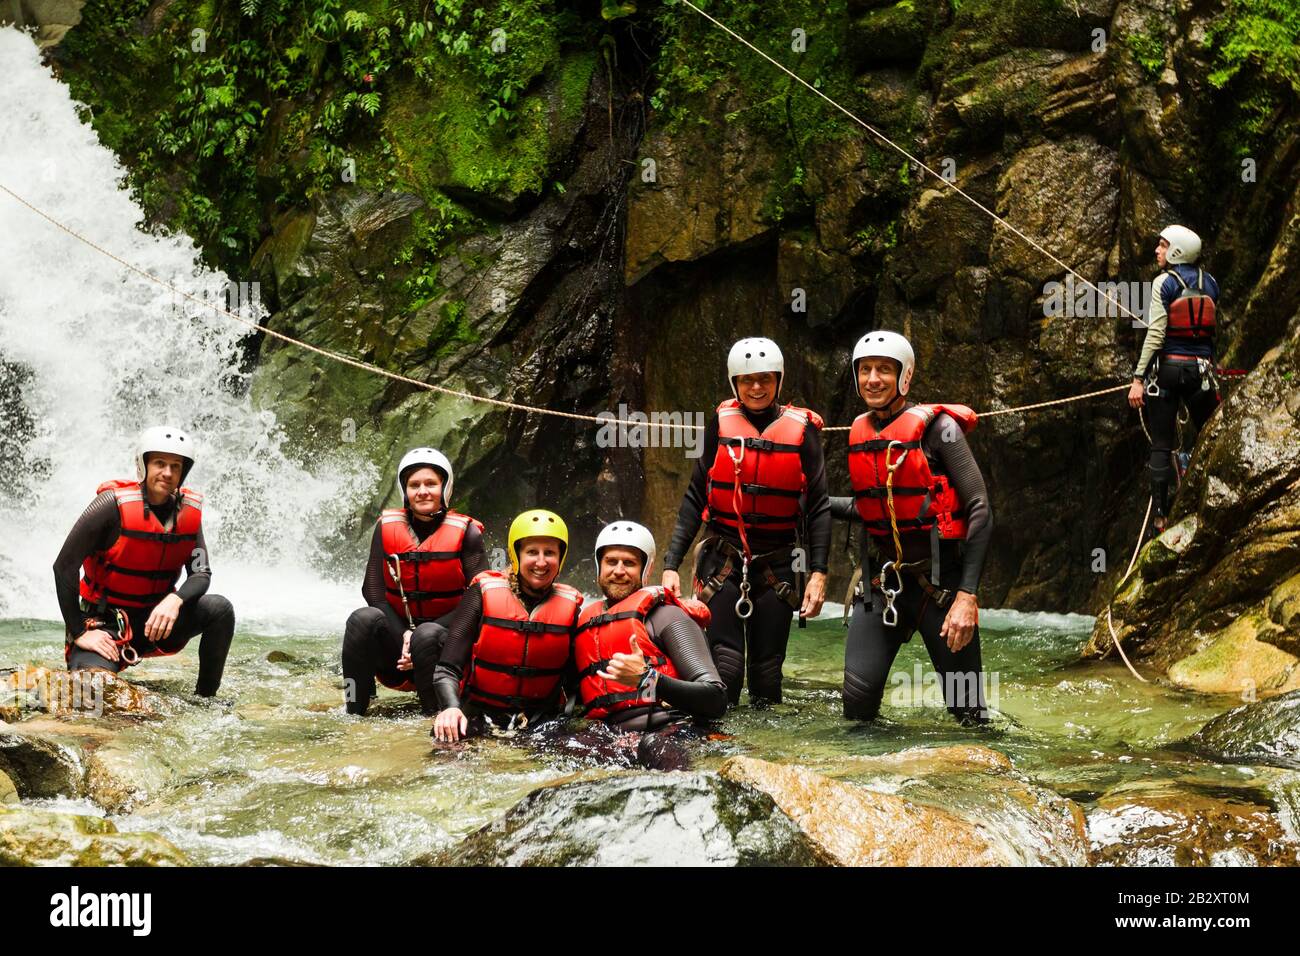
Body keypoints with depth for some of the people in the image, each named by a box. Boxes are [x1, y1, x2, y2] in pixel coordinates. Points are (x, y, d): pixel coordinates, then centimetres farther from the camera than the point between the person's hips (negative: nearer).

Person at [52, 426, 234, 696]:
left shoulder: (189, 512, -1)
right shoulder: (114, 504, -16)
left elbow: (201, 573, -4)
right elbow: (64, 567, -16)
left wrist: (174, 601, -27)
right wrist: (79, 632, -16)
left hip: (156, 621, 4)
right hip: (106, 624, -4)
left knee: (219, 608, -19)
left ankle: (206, 699, -7)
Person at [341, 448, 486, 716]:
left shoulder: (465, 533, -4)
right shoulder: (387, 527, 2)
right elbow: (372, 590, -3)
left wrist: (420, 635, -18)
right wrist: (405, 634, -18)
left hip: (447, 637, -2)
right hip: (396, 630, 3)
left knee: (427, 635, -36)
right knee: (363, 619, -28)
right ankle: (353, 716, -24)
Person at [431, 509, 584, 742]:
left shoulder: (569, 606, 4)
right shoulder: (485, 592, -2)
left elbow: (572, 678, 7)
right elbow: (447, 669, -7)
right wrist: (452, 709, -26)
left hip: (541, 721, 3)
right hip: (479, 714, -3)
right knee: (448, 735, -36)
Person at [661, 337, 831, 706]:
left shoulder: (802, 429, 0)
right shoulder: (722, 424, 3)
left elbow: (818, 507, 1)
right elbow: (695, 498, 4)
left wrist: (818, 574, -8)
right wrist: (671, 564, -3)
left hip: (776, 564, 0)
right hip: (723, 560, 0)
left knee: (767, 670, 3)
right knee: (725, 666, -9)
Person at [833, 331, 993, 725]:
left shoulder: (937, 427, -10)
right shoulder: (860, 433, 8)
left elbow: (980, 511, -13)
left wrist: (967, 596, -20)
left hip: (939, 579, -4)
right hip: (882, 580, 5)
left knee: (968, 711, 2)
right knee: (858, 696, -9)